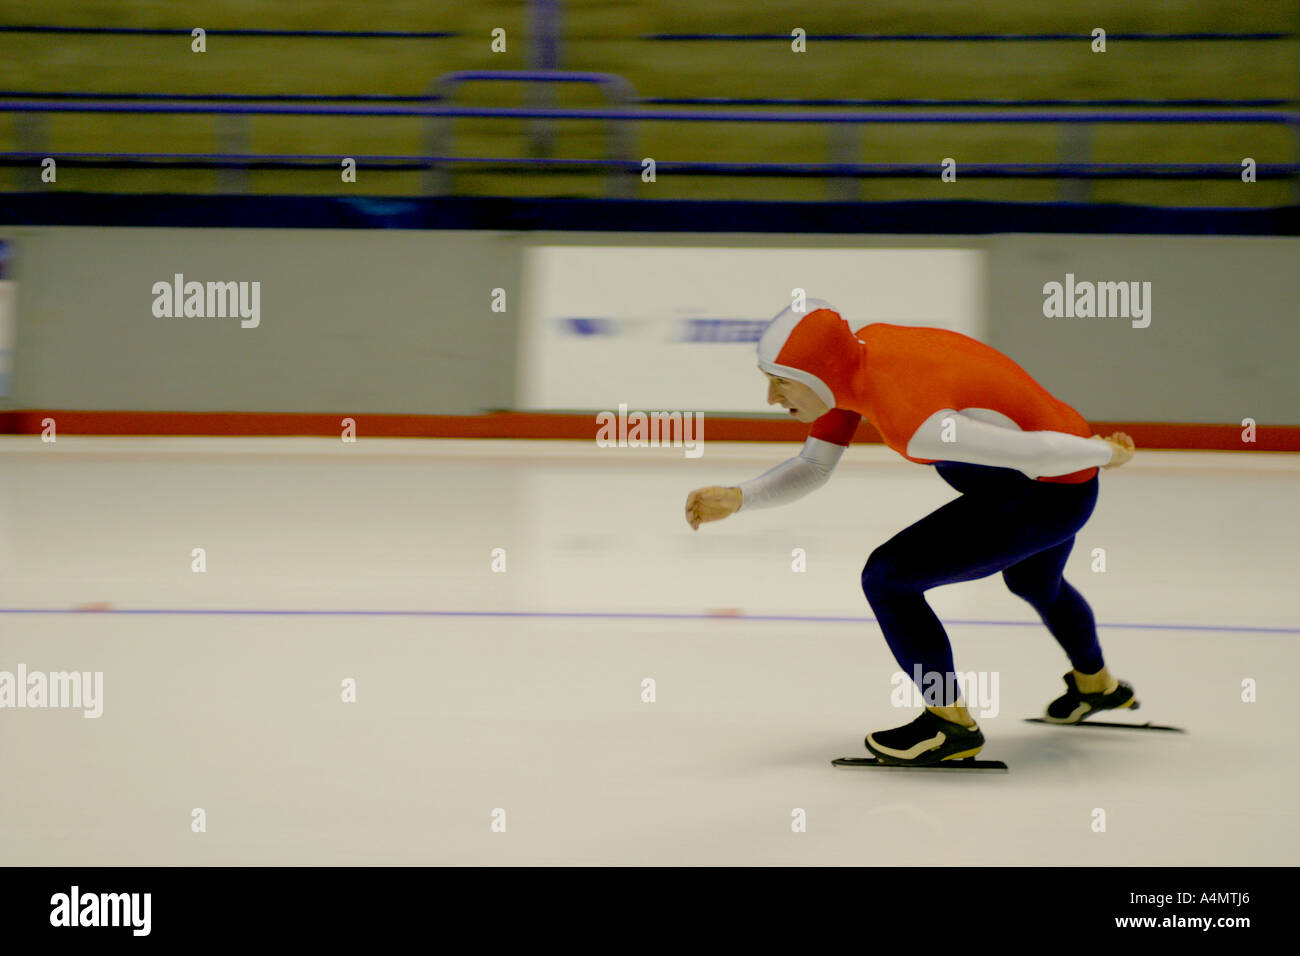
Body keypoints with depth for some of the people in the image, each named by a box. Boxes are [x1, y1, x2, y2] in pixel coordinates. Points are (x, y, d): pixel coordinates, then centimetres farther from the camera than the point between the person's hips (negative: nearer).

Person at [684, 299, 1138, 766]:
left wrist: (1105, 455, -11)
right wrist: (735, 499, -15)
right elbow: (813, 468, -1)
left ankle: (951, 722, 4)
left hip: (1054, 494, -9)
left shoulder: (910, 420, -36)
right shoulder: (855, 352, -10)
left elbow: (1036, 452, -30)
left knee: (887, 577, -12)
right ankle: (1096, 685, 65)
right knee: (1034, 582, 37)